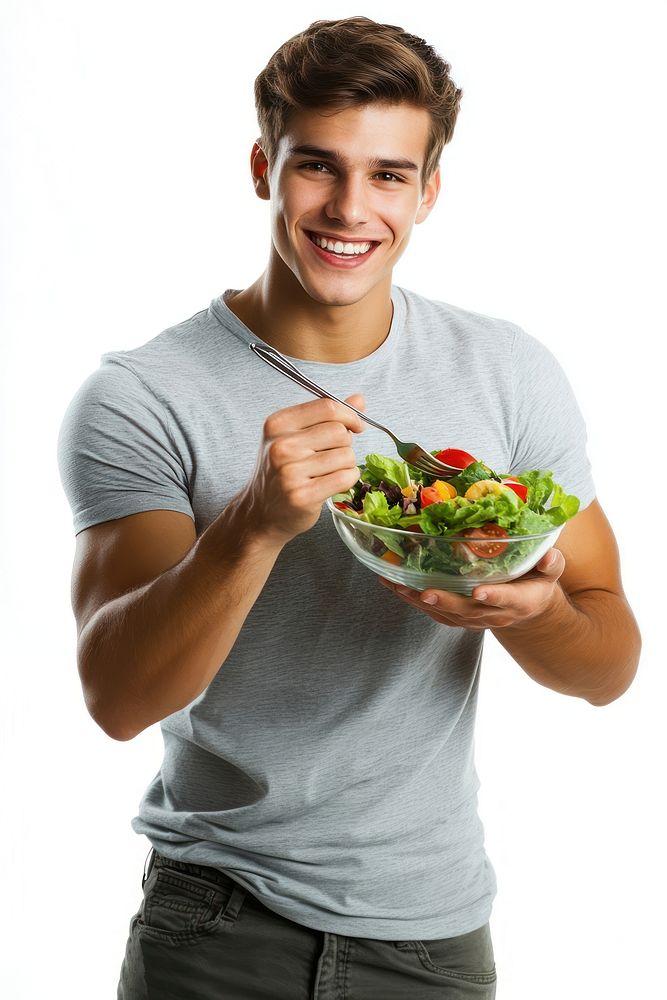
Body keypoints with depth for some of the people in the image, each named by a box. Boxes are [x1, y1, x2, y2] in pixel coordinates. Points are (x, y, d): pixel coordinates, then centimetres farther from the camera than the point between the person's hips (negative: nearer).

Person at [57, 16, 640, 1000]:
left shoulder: (512, 375, -5)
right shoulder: (137, 398, -13)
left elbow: (611, 668, 0)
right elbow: (118, 697, -21)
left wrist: (532, 611, -23)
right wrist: (257, 523, -37)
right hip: (215, 918, -2)